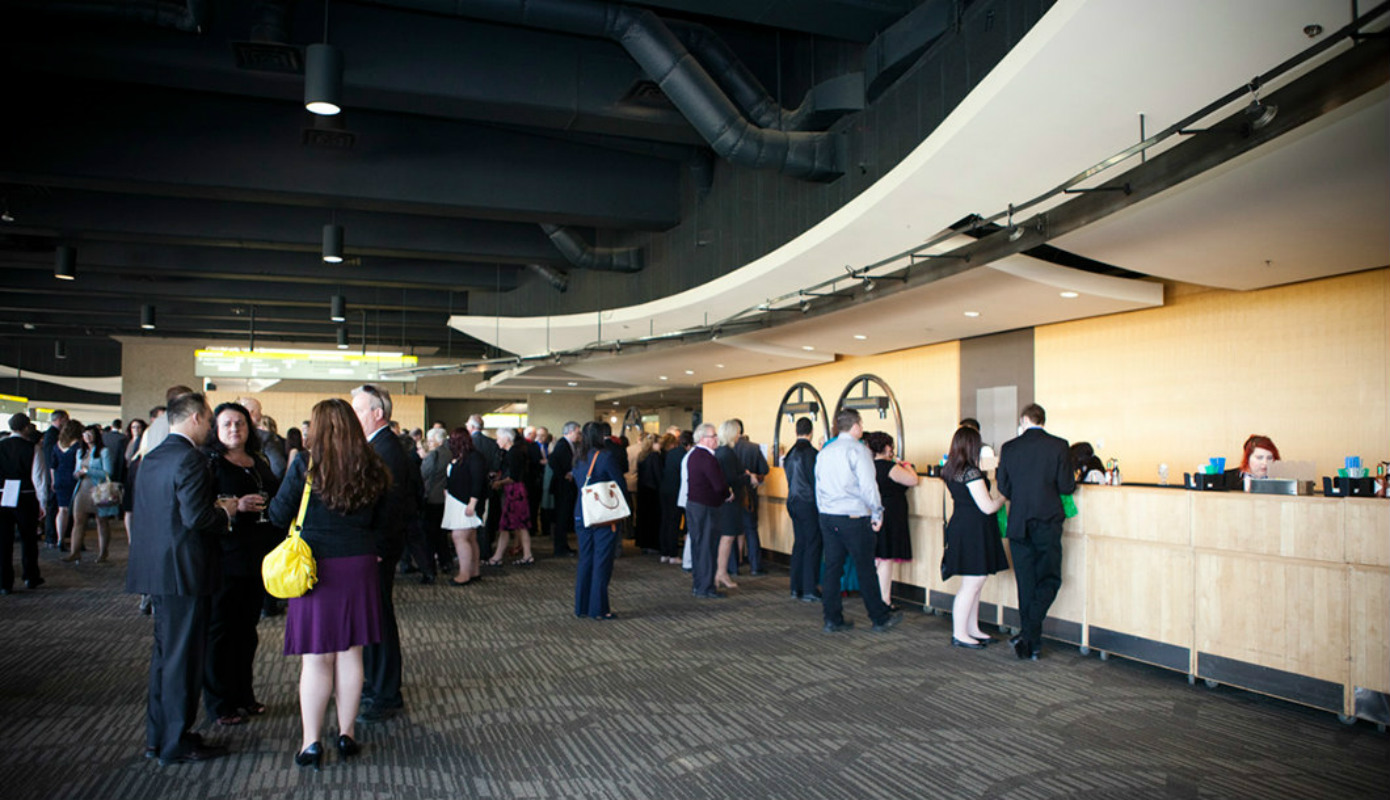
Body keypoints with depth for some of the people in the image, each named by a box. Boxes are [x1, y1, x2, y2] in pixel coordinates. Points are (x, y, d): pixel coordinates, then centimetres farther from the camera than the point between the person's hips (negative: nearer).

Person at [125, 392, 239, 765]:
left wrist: (216, 508, 11)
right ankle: (176, 743, 10)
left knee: (165, 654, 19)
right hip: (184, 573, -9)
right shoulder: (190, 459, -17)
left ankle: (158, 737, 29)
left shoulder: (151, 458, 12)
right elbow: (197, 516, -25)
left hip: (157, 570, 9)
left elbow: (161, 511, 12)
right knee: (184, 657, 1)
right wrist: (226, 511, -6)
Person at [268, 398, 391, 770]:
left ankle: (310, 743, 12)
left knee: (316, 659, 4)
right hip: (360, 567, 3)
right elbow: (383, 519, 10)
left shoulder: (305, 466, -10)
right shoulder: (373, 469, 1)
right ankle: (347, 734, 22)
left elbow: (279, 515, -4)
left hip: (316, 567, -3)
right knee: (350, 654, 12)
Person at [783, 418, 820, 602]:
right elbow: (814, 479, -16)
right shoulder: (810, 451, -15)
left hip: (793, 502, 8)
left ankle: (796, 587, 19)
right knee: (812, 545, -2)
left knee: (799, 543, 14)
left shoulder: (791, 452, 9)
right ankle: (809, 591, 0)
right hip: (808, 502, -8)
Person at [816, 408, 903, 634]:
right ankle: (881, 619, 16)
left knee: (832, 568, 10)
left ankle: (832, 620, 14)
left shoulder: (824, 452, 10)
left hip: (827, 518, 6)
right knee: (866, 570, 4)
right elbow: (868, 486, -14)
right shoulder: (857, 449, -10)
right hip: (854, 518, -6)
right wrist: (877, 514, -5)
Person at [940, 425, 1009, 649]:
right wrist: (1004, 497, 1)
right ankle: (959, 634, 1)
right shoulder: (971, 473, -18)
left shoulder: (951, 471, 10)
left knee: (975, 583, 16)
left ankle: (972, 629, 23)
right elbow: (987, 507, -16)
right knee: (972, 584, -4)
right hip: (973, 530, -10)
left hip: (961, 526, 10)